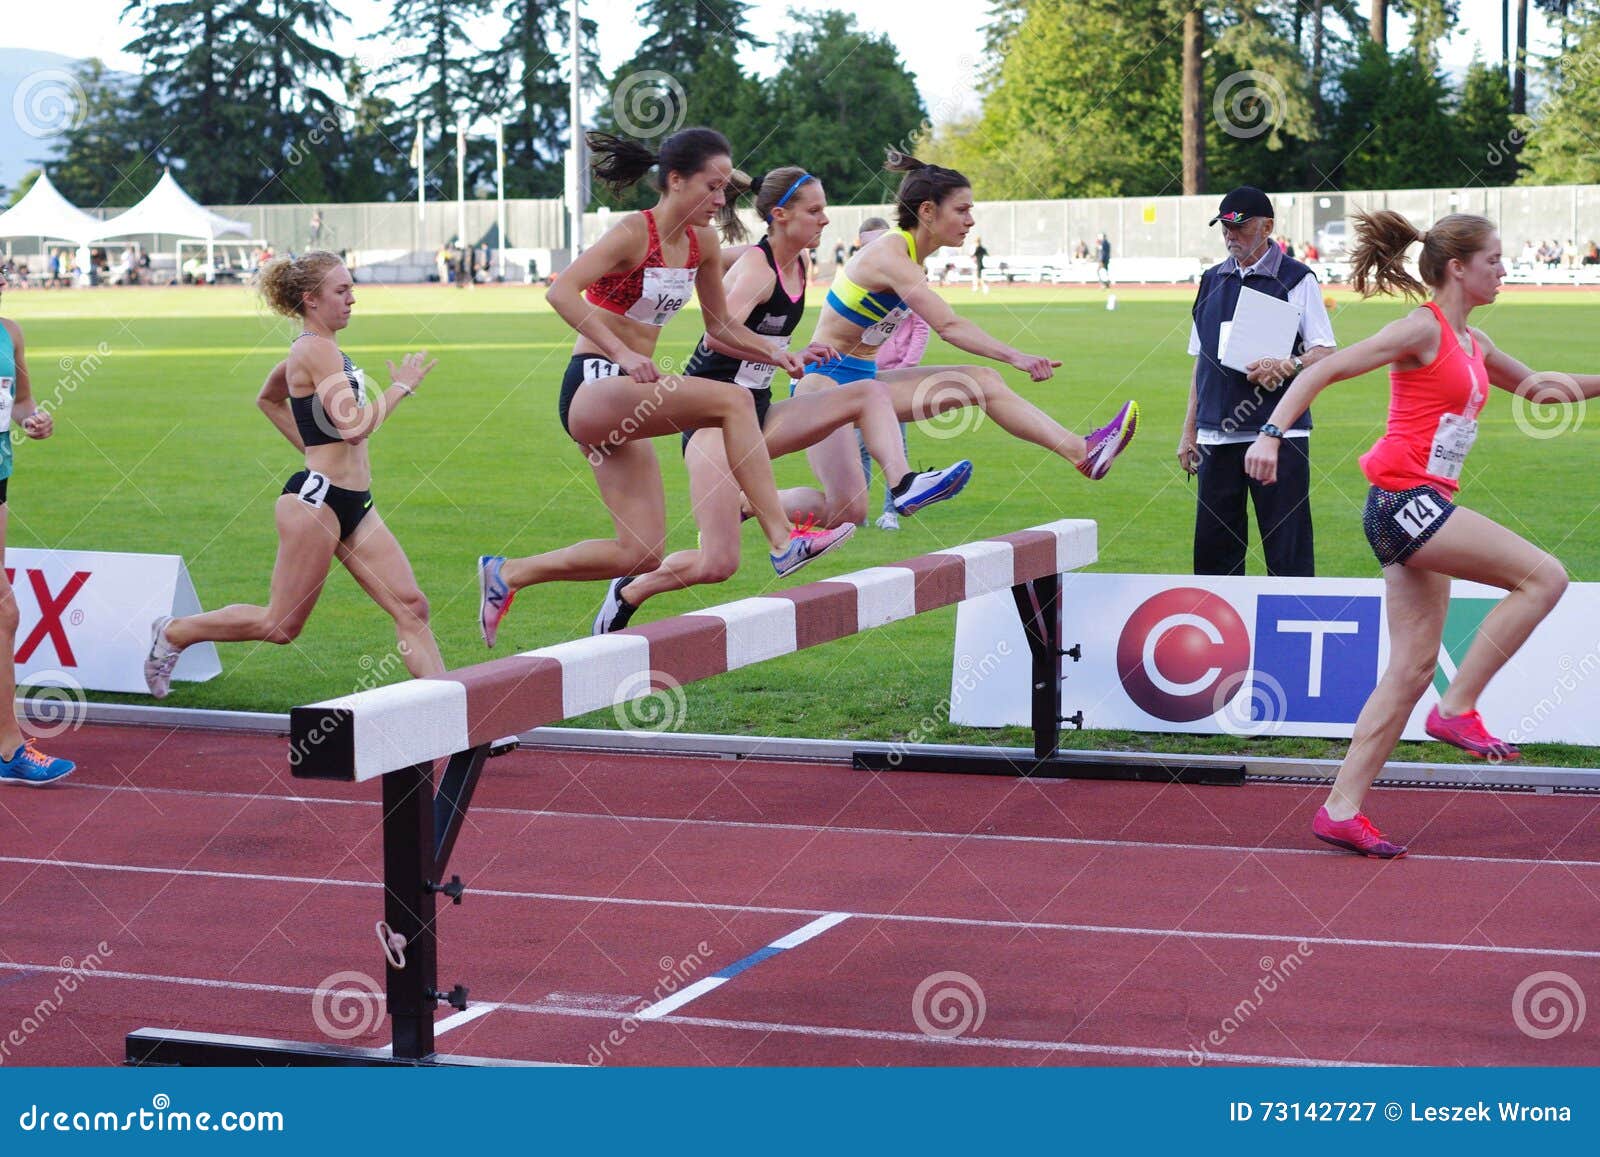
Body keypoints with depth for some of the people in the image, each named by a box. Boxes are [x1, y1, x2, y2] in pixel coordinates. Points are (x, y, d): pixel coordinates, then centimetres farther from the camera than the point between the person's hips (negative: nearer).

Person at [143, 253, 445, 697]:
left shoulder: (313, 349, 15)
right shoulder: (317, 349, -15)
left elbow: (268, 398, 32)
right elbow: (354, 426, -24)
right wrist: (401, 386, -11)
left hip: (352, 505, 10)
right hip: (316, 499, -10)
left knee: (411, 607, -1)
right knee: (280, 624, 2)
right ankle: (173, 633, 20)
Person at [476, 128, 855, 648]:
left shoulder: (703, 243, 9)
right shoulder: (634, 233, -13)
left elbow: (721, 327, 20)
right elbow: (561, 292, -25)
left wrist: (776, 354, 3)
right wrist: (622, 353, -31)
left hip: (626, 401, 9)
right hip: (591, 389, -9)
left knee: (641, 554, 5)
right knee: (733, 400, -26)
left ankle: (506, 573, 18)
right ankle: (784, 541, -27)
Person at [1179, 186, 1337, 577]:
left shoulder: (1296, 280, 0)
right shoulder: (1212, 281, 15)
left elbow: (1325, 354, -3)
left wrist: (1287, 365, -23)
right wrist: (1189, 431, 15)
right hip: (1217, 437, 5)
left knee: (1287, 547, -6)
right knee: (1213, 546, 5)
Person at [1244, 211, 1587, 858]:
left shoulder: (1472, 344, 18)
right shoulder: (1424, 329, -8)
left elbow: (1538, 388, 34)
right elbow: (1325, 371, -12)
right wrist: (1272, 433, -22)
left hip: (1421, 511, 9)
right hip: (1403, 497, -9)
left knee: (1413, 667, 5)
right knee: (1543, 577, -13)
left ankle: (1342, 810, 6)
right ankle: (1457, 708, -6)